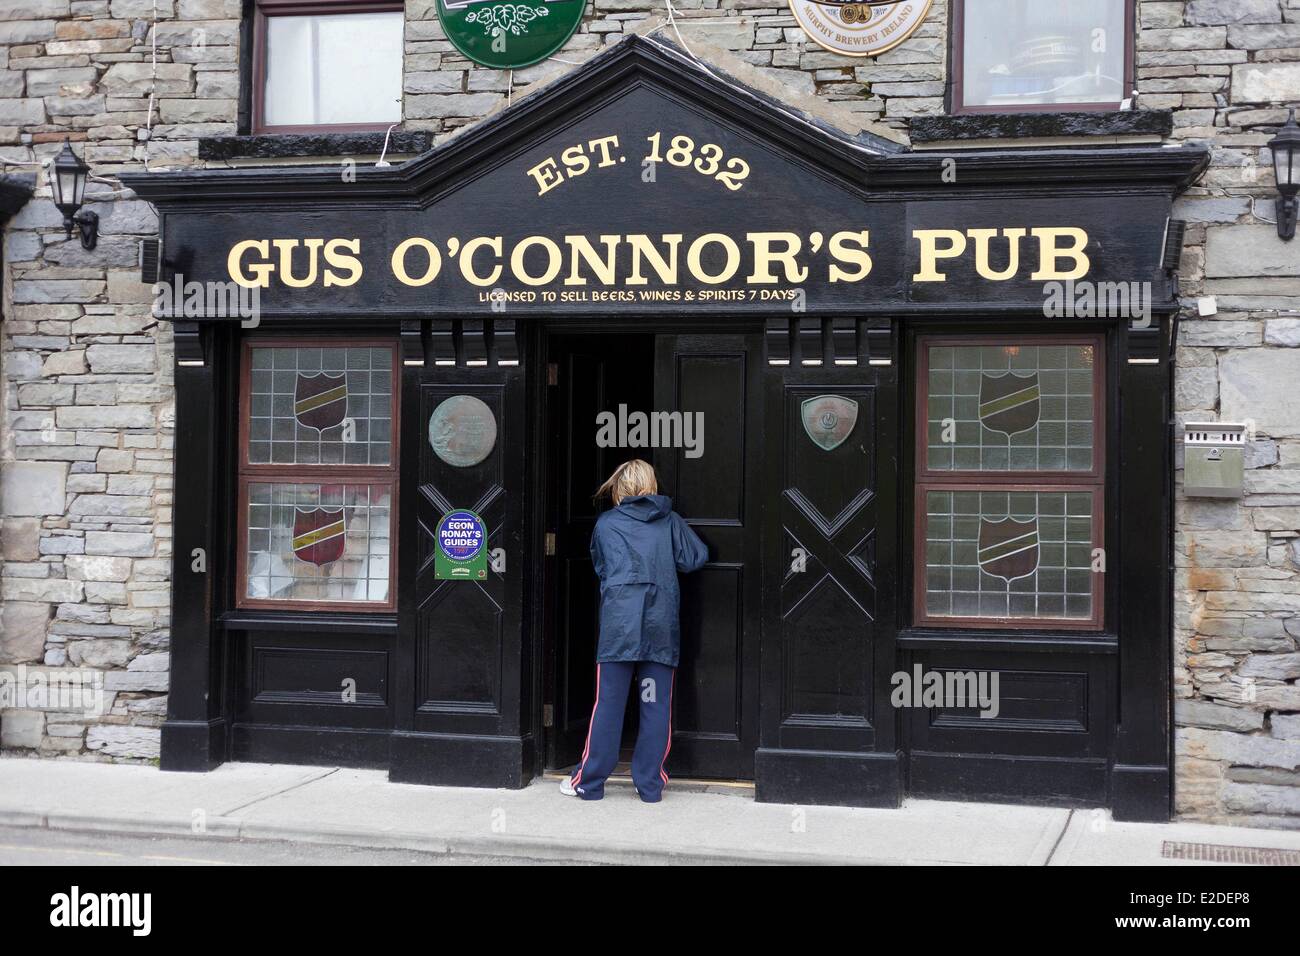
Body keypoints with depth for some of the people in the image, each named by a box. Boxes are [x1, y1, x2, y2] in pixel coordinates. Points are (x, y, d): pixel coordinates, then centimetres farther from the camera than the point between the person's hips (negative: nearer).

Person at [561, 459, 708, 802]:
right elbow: (696, 558, 9)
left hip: (619, 621, -1)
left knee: (608, 704, 3)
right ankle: (650, 784, 9)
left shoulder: (606, 523, 11)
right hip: (662, 625, 1)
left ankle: (589, 781, 9)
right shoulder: (670, 520, 11)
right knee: (656, 706, 5)